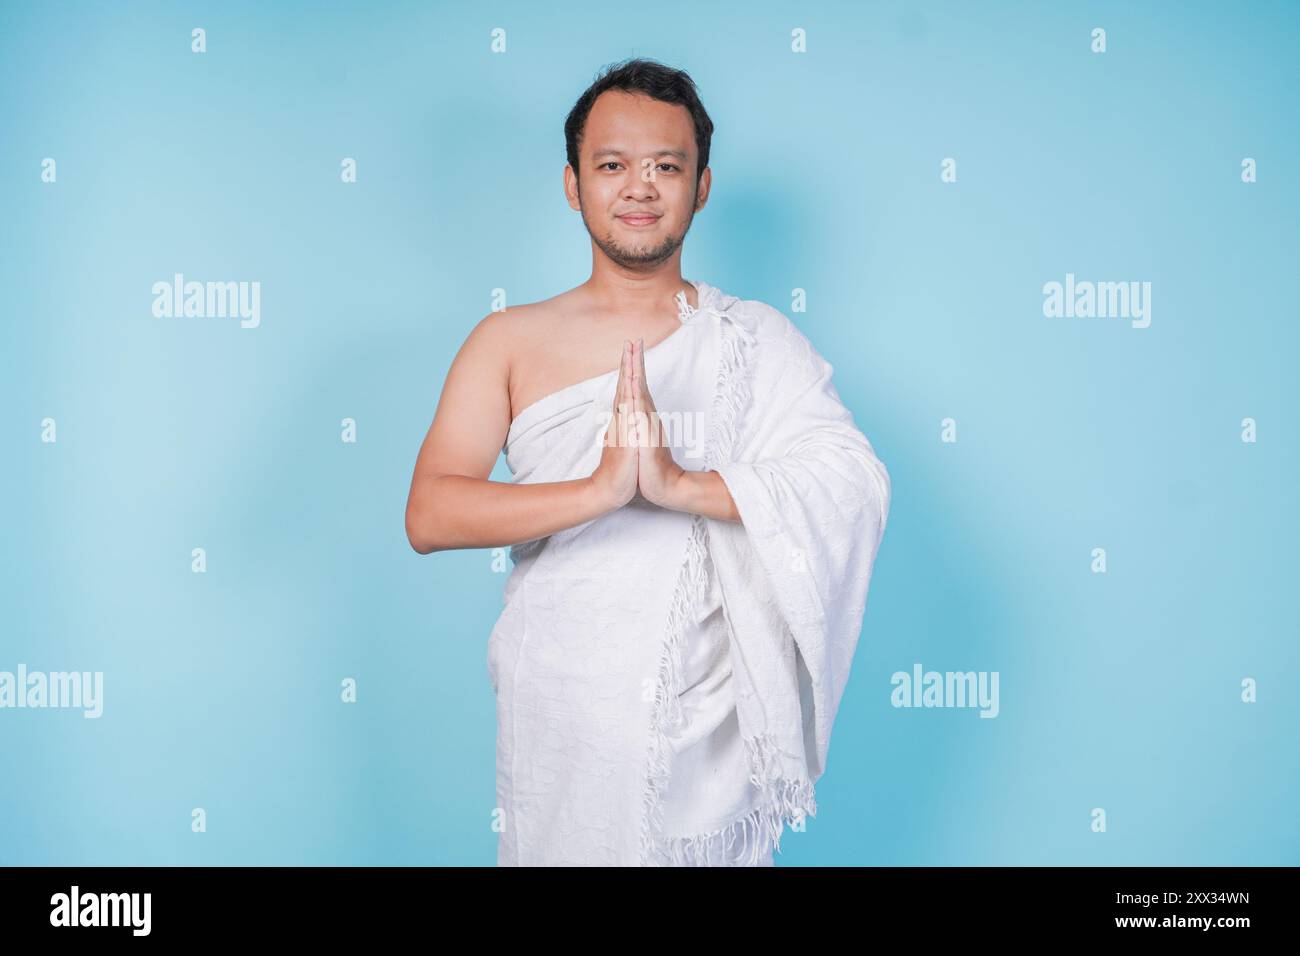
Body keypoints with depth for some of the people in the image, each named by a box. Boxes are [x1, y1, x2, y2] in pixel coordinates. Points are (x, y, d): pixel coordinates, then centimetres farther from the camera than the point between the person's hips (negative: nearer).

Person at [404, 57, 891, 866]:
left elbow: (860, 488, -12)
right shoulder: (511, 343, 1)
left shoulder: (757, 339, 1)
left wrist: (680, 484, -25)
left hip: (709, 727, 0)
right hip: (558, 726, 0)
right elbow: (429, 515, -10)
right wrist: (599, 491, -24)